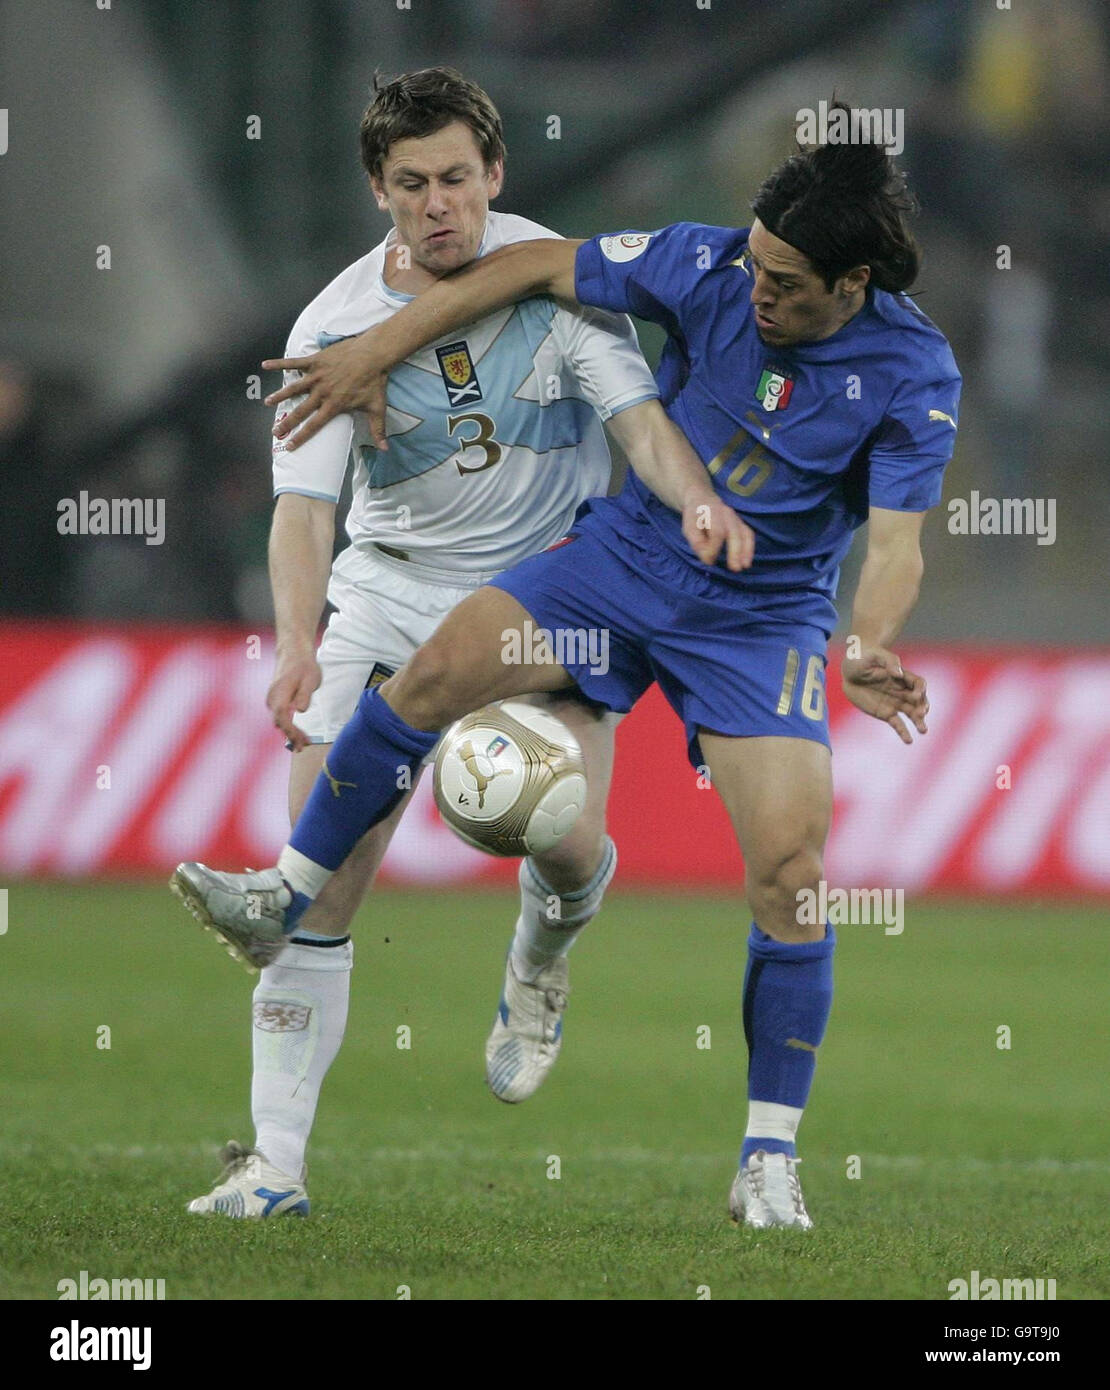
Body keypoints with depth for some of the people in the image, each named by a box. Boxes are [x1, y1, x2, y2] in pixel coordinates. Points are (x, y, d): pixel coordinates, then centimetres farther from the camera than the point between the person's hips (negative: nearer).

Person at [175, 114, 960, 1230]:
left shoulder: (914, 374, -16)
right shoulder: (712, 268, -12)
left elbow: (895, 542, -20)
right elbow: (537, 268, -5)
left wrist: (871, 645, -42)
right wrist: (376, 353, -7)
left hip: (764, 615, -2)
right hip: (624, 554, 2)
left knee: (790, 875, -14)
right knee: (439, 669, -19)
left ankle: (769, 1166, -4)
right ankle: (288, 896, -2)